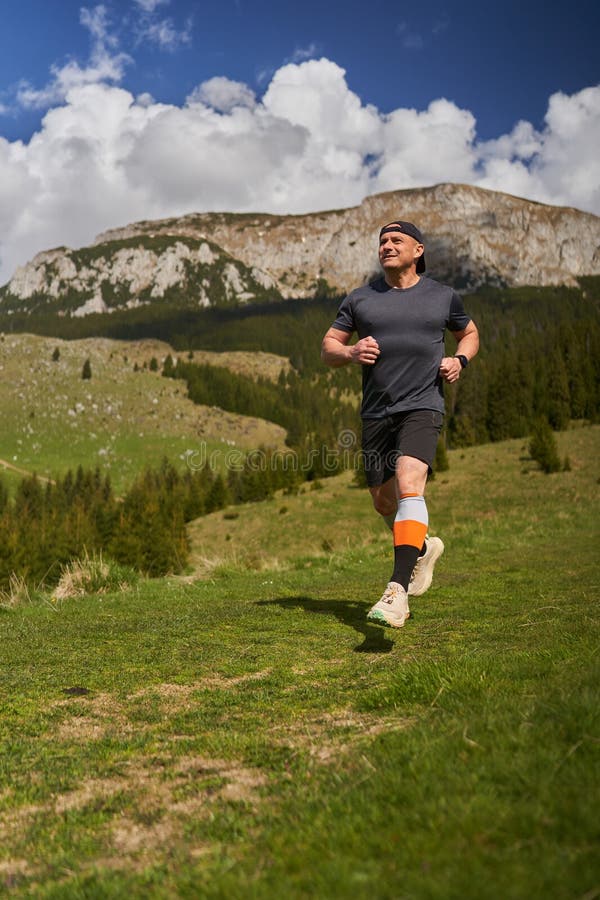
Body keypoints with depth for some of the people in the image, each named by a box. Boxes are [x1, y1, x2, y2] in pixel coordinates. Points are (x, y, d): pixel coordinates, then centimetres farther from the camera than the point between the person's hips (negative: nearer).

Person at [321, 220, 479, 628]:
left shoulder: (443, 296, 8)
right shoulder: (360, 299, 10)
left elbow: (470, 333, 24)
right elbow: (328, 346, 15)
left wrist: (459, 359, 2)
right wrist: (350, 352, -8)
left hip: (423, 407, -4)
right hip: (376, 413, 4)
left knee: (409, 485, -26)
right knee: (384, 501, 11)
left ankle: (398, 592, -31)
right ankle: (424, 547, 43)